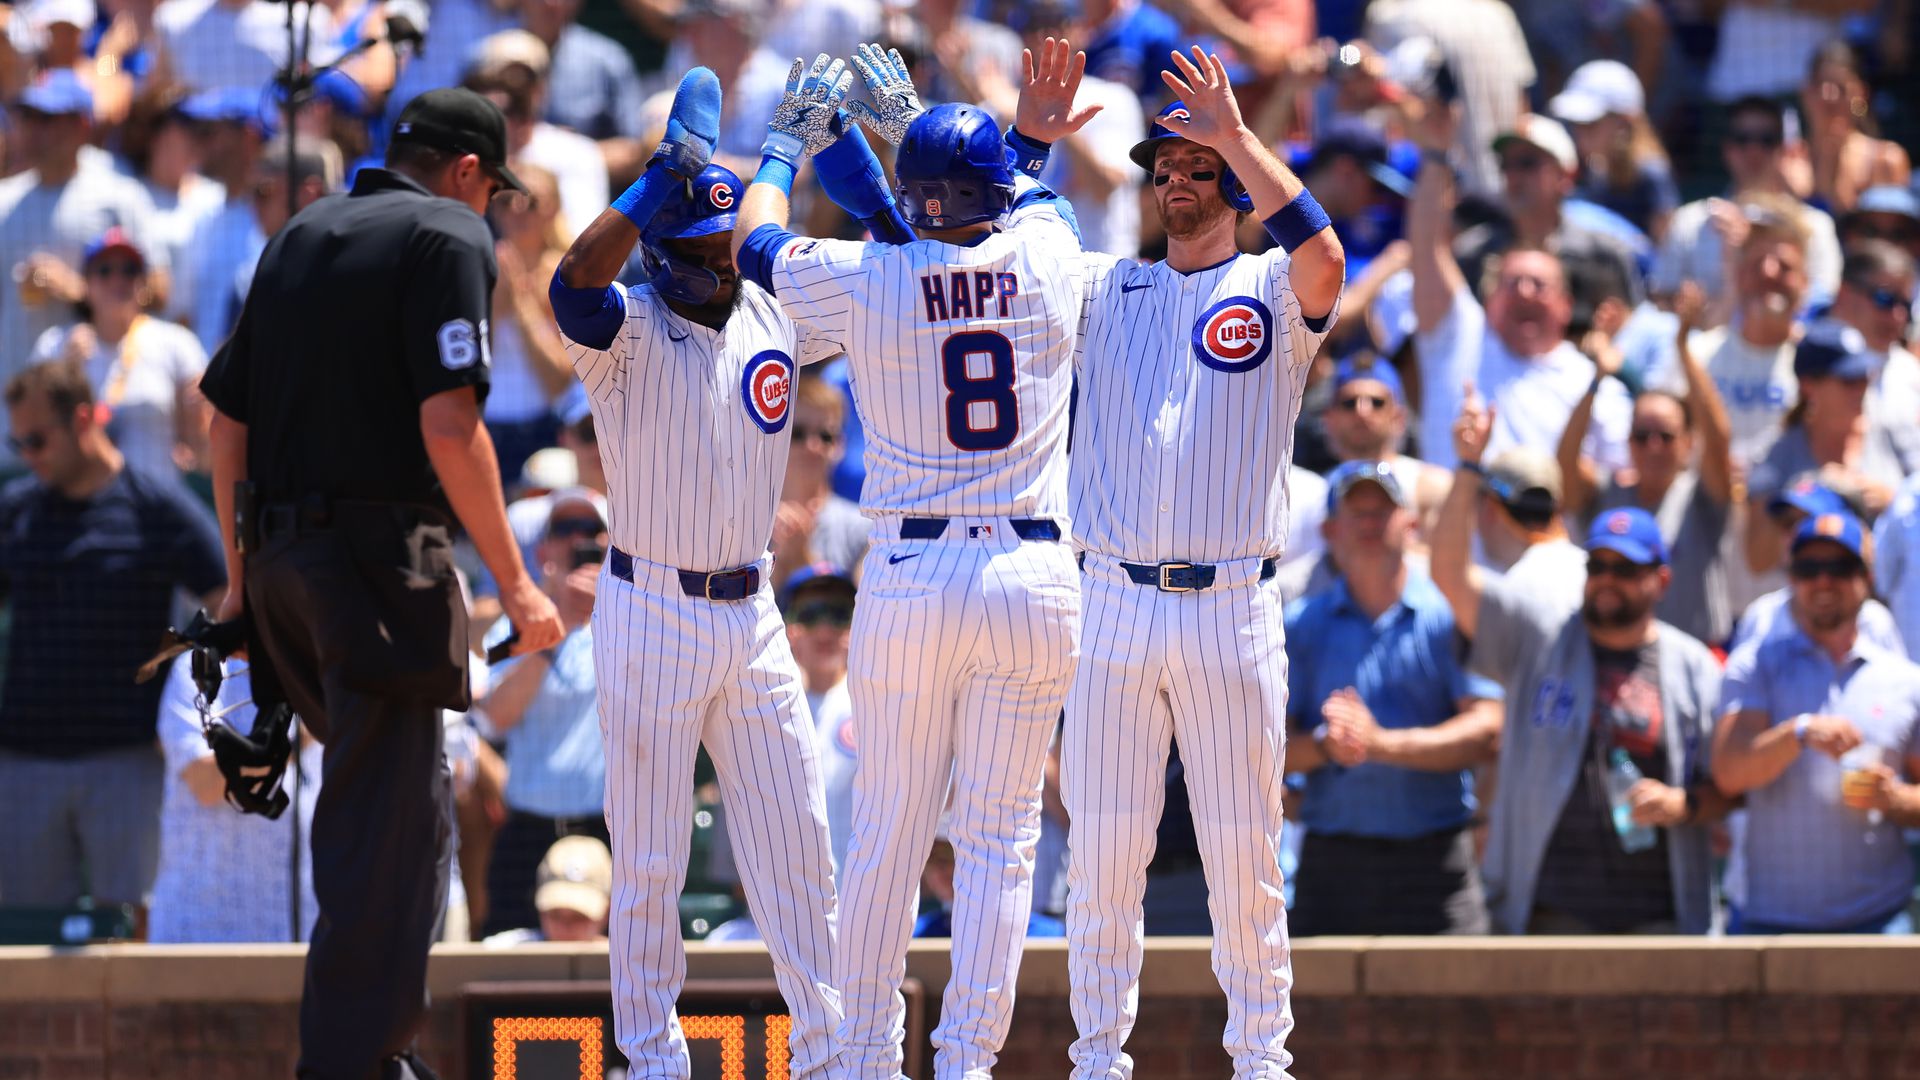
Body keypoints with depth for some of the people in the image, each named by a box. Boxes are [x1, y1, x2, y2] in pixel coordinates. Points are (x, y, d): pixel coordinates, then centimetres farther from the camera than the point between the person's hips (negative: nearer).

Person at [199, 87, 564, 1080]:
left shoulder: (298, 238, 18)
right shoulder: (447, 235, -4)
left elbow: (228, 420, 17)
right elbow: (448, 423, -15)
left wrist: (240, 578, 23)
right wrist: (513, 582, -11)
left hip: (282, 561, 8)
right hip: (382, 561, -8)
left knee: (387, 799, 22)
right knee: (394, 820, -6)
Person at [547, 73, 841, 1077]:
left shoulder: (774, 319, 6)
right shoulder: (630, 331, -11)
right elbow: (575, 282, -33)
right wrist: (666, 174, -38)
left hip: (752, 616, 5)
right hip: (651, 617, -5)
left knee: (796, 840, 6)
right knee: (649, 854, 0)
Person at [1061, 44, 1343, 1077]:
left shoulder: (1273, 292, 4)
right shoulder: (1103, 289, 15)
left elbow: (1323, 256, -18)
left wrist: (1236, 135, -20)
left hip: (1233, 610, -2)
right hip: (1113, 604, 2)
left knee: (1244, 855, 0)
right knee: (1102, 850, 2)